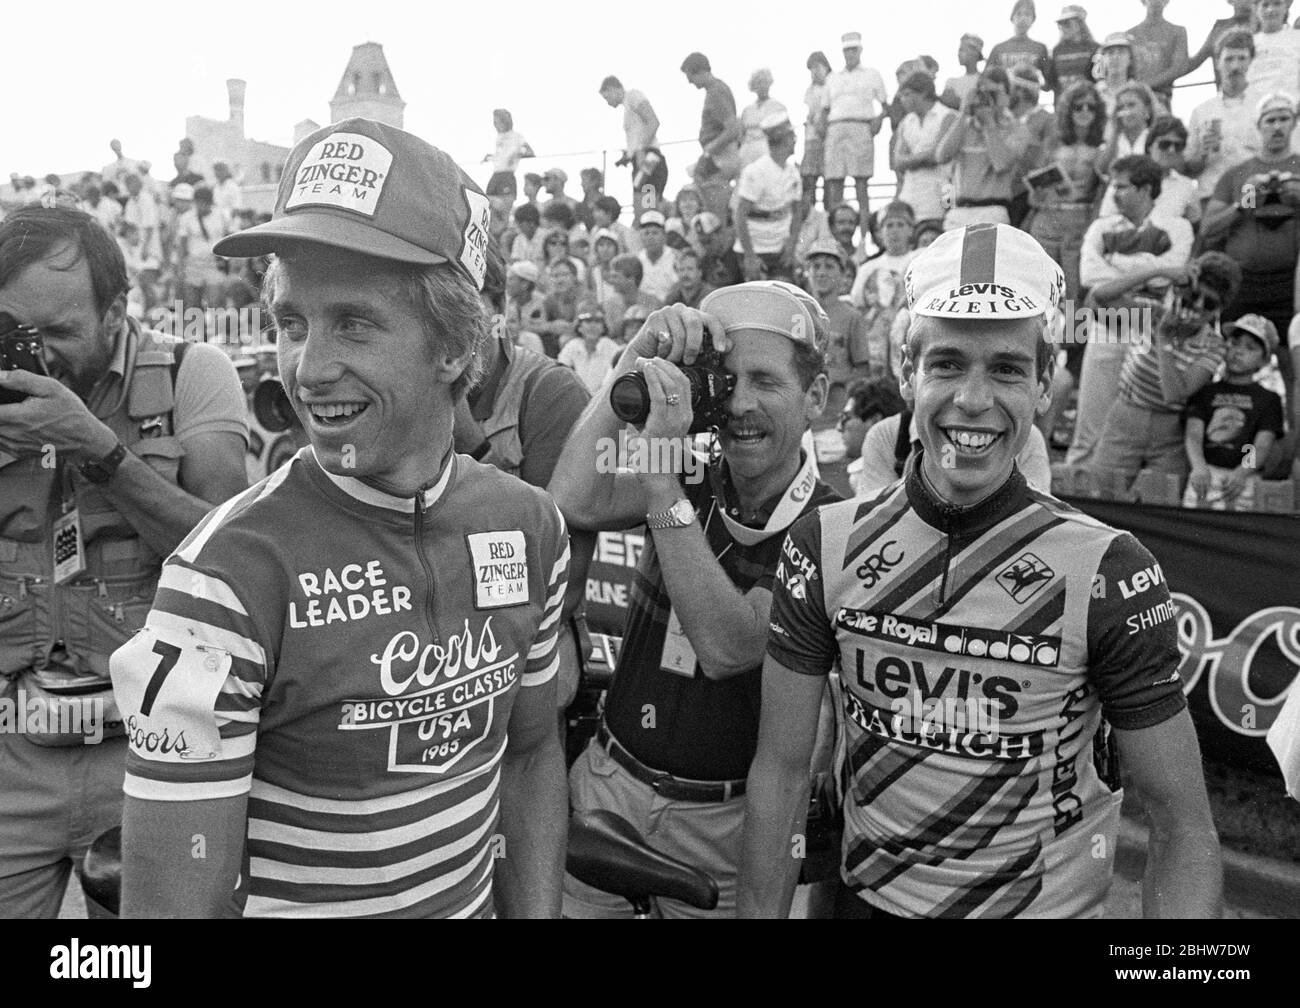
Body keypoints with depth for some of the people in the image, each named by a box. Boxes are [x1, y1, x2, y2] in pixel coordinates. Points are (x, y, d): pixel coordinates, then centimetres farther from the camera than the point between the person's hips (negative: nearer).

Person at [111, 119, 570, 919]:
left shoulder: (531, 528, -10)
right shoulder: (228, 576, -25)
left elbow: (532, 754, 2)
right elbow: (174, 901, -21)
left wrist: (538, 910, -2)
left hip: (476, 899, 4)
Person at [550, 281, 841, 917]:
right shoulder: (689, 482, -4)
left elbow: (725, 650, -27)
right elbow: (574, 506, -21)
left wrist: (660, 470, -31)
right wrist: (634, 365, -23)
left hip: (724, 819, -3)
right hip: (607, 780, 3)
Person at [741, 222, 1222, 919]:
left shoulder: (1107, 572, -17)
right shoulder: (825, 546, -12)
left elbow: (1182, 828, -11)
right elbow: (780, 770, -6)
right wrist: (758, 912, -6)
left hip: (1047, 902, -1)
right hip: (868, 896, 2)